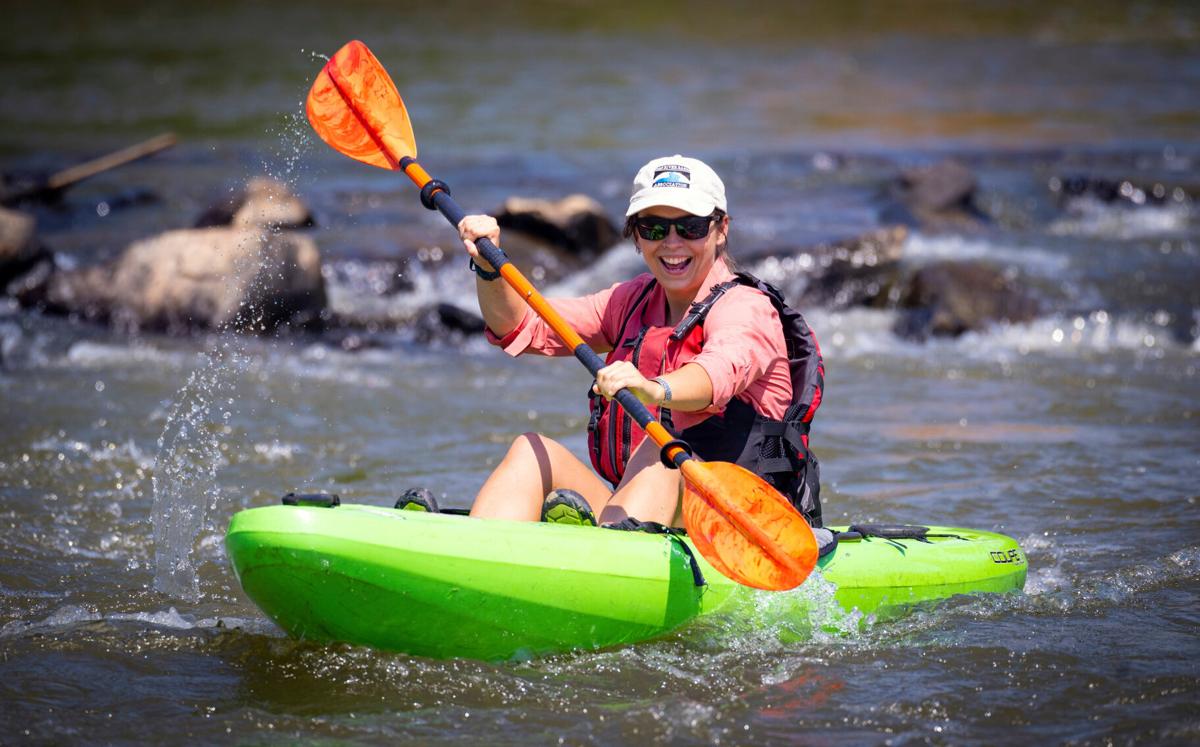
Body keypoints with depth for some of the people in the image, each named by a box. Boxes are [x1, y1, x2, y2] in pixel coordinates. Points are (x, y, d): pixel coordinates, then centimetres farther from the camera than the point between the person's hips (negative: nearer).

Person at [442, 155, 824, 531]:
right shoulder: (633, 301, 16)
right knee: (534, 449, -13)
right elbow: (521, 327, 10)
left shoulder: (747, 307, -7)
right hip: (632, 516, 6)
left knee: (659, 453, -33)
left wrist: (655, 389, -53)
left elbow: (722, 369, -32)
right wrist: (489, 267, -10)